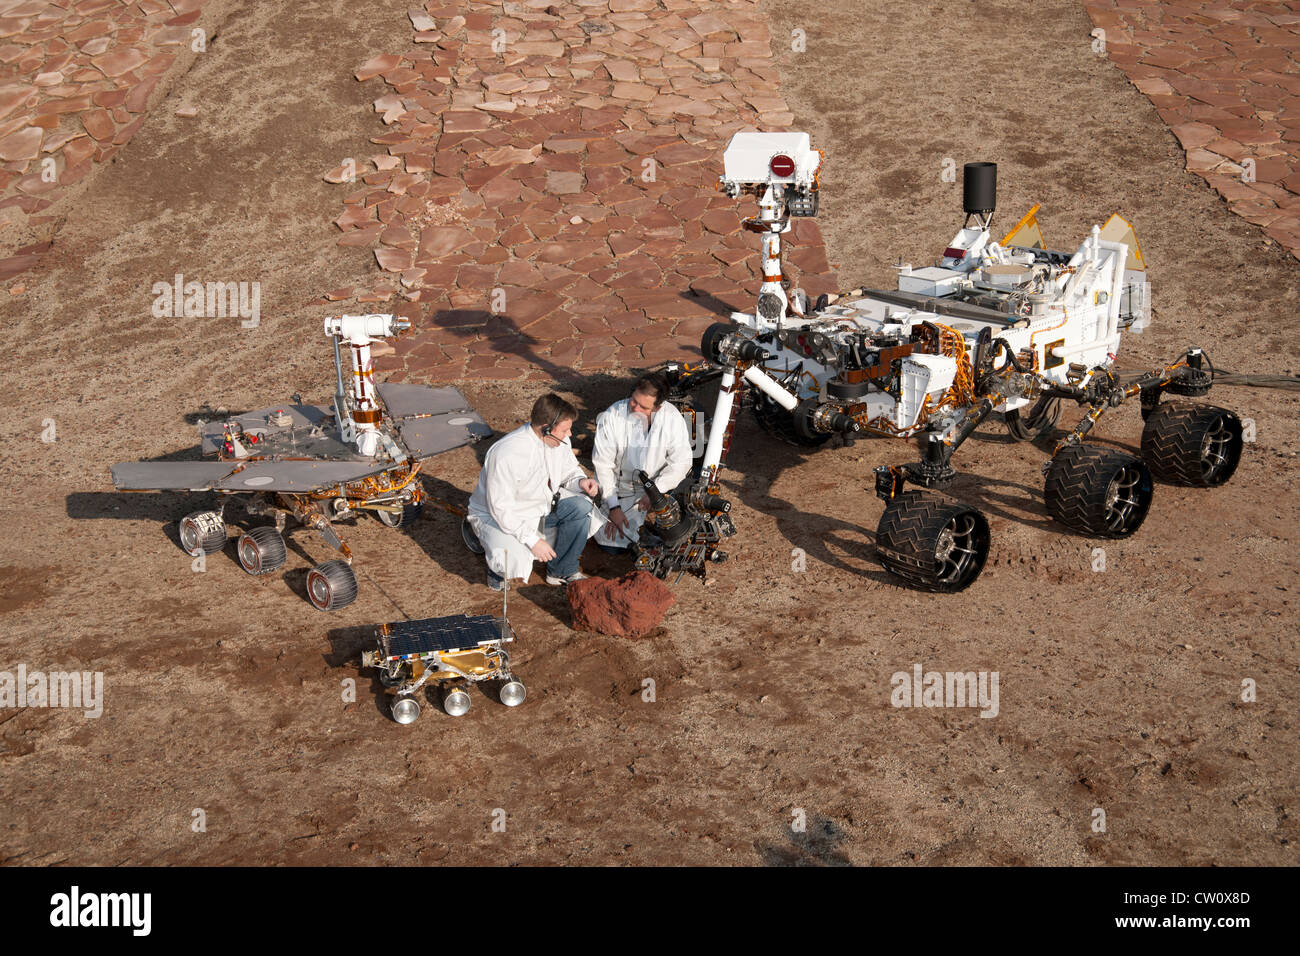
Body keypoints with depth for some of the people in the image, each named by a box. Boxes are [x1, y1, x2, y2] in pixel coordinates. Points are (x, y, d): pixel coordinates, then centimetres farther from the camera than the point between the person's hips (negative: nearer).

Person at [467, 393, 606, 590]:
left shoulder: (559, 440, -11)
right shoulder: (507, 454, -34)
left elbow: (569, 470, 8)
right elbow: (501, 508, -30)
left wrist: (580, 481, -16)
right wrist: (533, 540, -31)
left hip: (541, 504, 7)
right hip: (497, 515, -7)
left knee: (581, 506, -15)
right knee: (514, 560, -33)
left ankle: (562, 571, 1)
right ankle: (498, 568, 7)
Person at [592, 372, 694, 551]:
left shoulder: (672, 417, -17)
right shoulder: (612, 417, -18)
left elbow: (681, 462, -13)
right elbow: (602, 465, -12)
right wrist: (613, 506, -16)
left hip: (660, 485, 1)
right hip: (622, 489, 0)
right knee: (610, 543, -12)